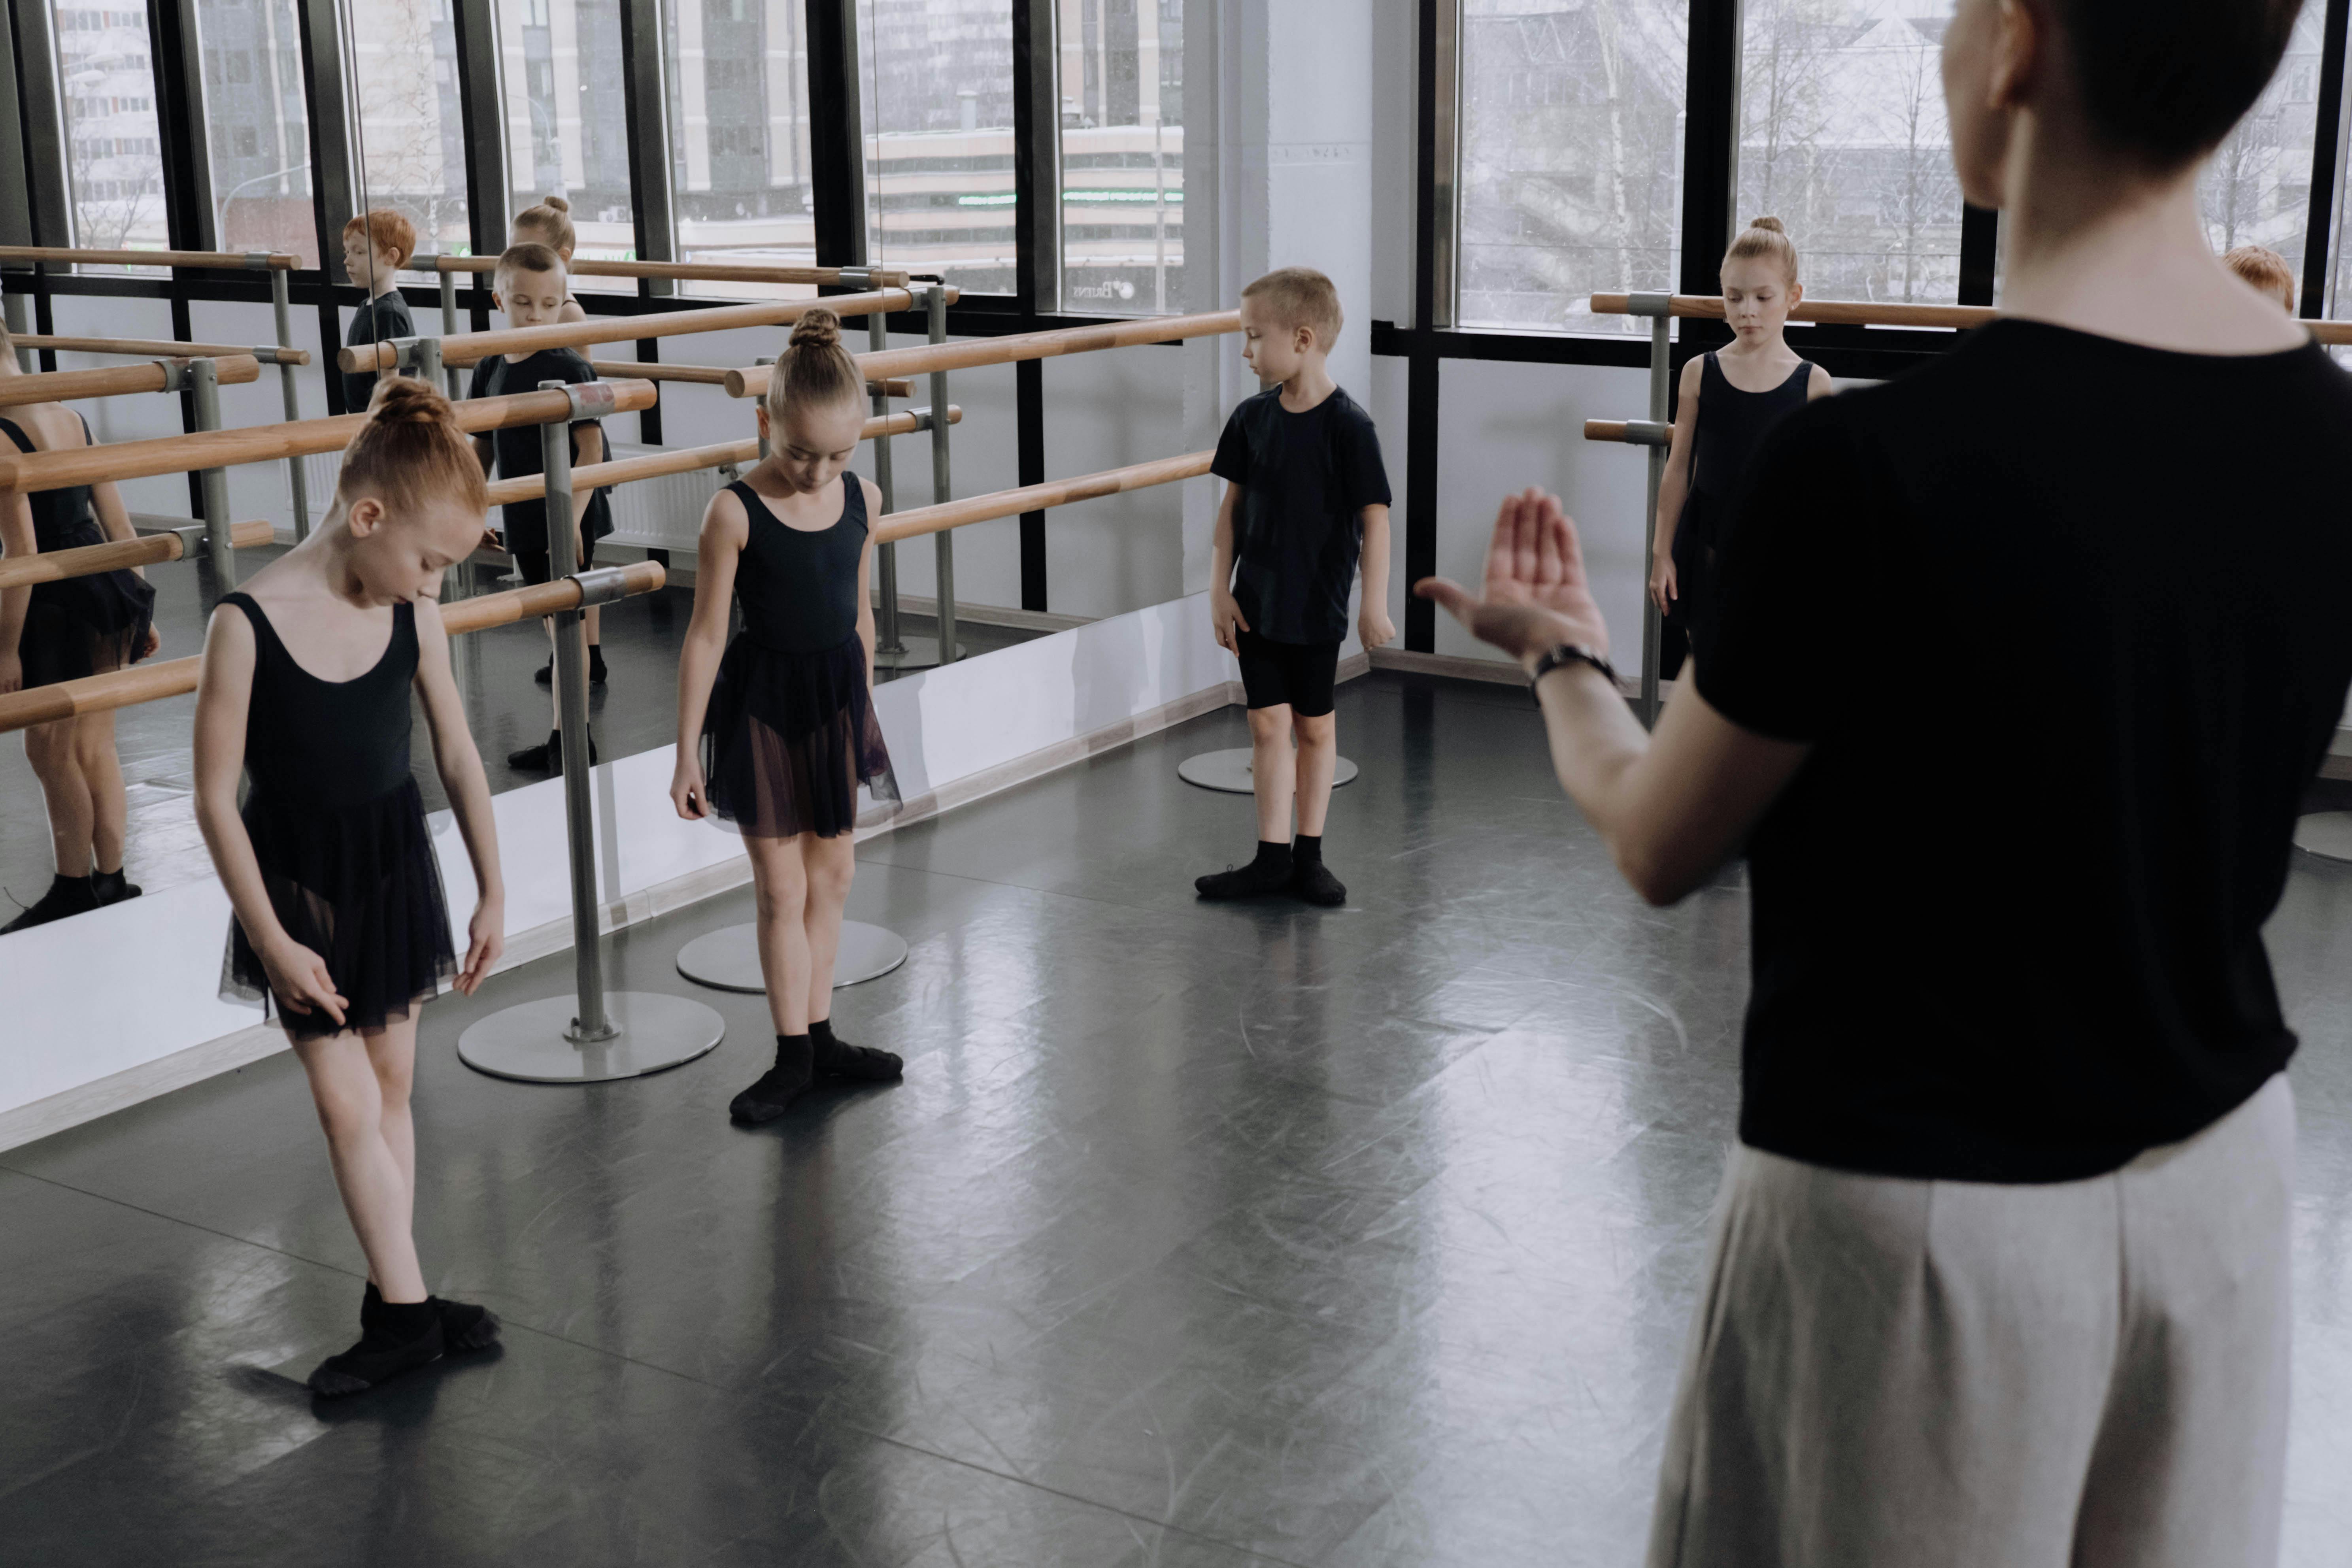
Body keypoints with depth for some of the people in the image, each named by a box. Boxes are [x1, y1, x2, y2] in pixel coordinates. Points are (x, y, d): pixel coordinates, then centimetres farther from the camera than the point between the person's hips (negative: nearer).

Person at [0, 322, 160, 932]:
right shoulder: (72, 419, 8)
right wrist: (140, 611, 19)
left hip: (59, 606, -8)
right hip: (109, 588, 8)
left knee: (51, 750, 8)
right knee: (94, 747, 16)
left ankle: (75, 888, 18)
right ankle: (111, 882, 25)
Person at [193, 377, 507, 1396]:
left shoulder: (414, 615, -9)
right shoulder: (249, 624, -23)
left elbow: (457, 757, 2)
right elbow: (216, 798, -17)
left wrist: (493, 893, 5)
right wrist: (273, 940, -15)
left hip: (395, 869, 4)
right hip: (299, 885, -4)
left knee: (392, 1088, 13)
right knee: (349, 1106, 0)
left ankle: (395, 1299, 25)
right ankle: (406, 1311, 14)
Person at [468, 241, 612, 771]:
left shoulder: (569, 369, -13)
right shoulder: (491, 370, 7)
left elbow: (591, 446, -17)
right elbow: (484, 446, 16)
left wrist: (572, 516, -24)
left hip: (567, 518, -7)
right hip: (524, 518, 7)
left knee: (564, 621, -5)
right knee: (555, 620, 14)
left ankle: (568, 740, 0)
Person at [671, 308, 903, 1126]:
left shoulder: (863, 499, -3)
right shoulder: (735, 513, -18)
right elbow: (706, 635, -14)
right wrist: (688, 751, -12)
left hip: (838, 699, 5)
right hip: (763, 704, -5)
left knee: (832, 873, 14)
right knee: (782, 888, 2)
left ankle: (819, 1035, 27)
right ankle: (794, 1056, 14)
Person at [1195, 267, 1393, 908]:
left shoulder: (1348, 425, -14)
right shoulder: (1253, 417, 0)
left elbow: (1374, 516, -12)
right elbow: (1233, 506, 6)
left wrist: (1374, 604, -13)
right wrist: (1220, 590, 2)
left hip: (1316, 607, -4)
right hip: (1257, 602, 4)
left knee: (1314, 727, 10)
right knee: (1268, 722, 6)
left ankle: (1309, 854, 21)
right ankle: (1272, 856, 14)